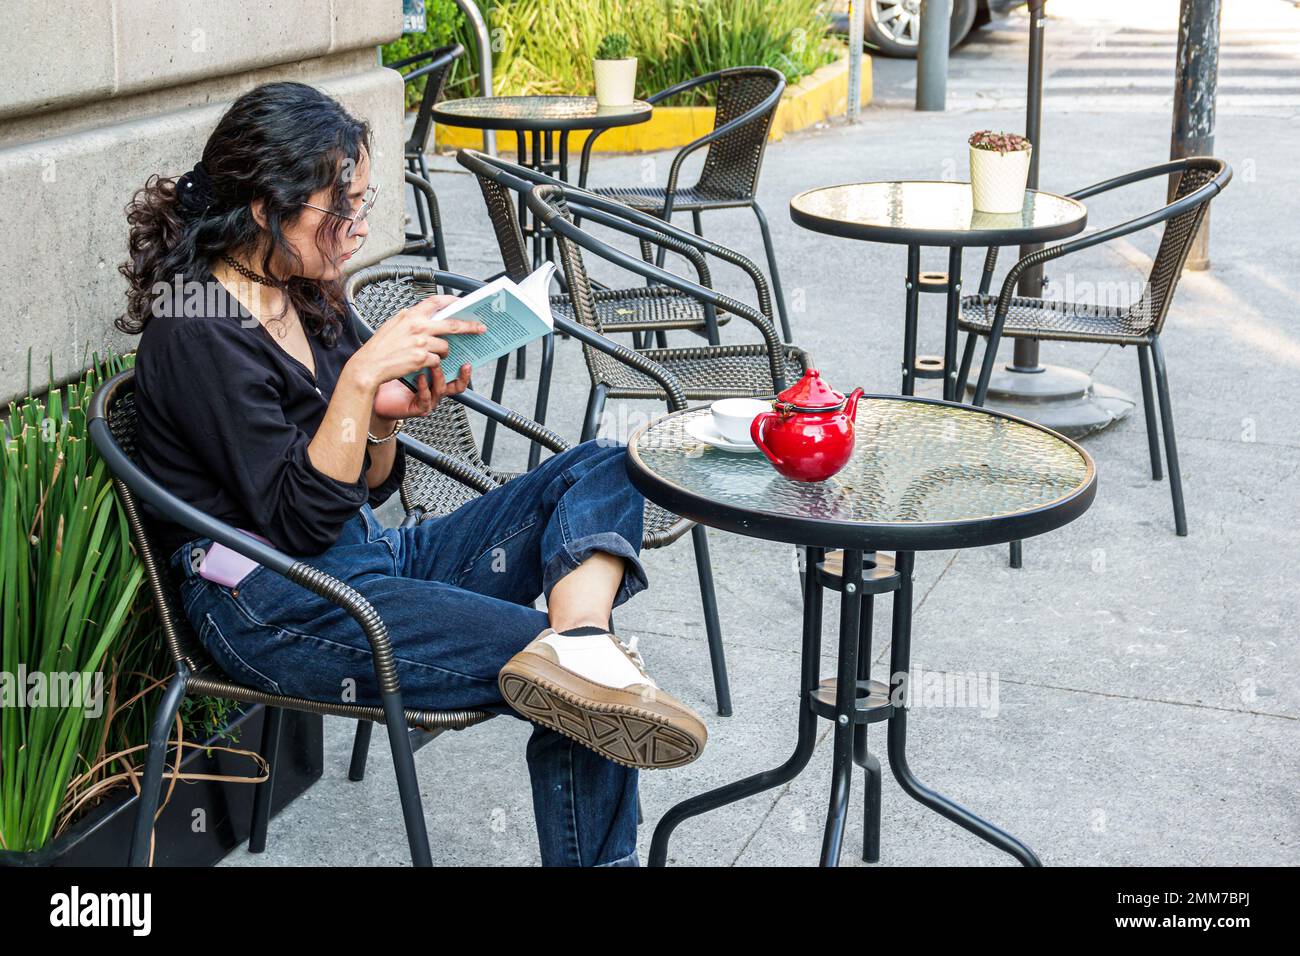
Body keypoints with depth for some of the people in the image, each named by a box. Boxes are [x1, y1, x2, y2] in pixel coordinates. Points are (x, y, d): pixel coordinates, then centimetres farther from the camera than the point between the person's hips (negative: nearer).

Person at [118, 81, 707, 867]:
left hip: (373, 560, 9)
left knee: (600, 471, -12)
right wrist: (363, 373, -23)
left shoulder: (305, 295, 14)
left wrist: (387, 416, -4)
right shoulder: (196, 329, -13)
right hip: (273, 610, -9)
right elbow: (297, 521, -19)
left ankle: (578, 643, -36)